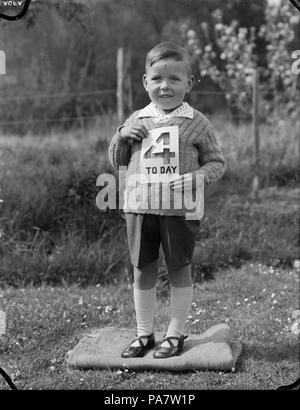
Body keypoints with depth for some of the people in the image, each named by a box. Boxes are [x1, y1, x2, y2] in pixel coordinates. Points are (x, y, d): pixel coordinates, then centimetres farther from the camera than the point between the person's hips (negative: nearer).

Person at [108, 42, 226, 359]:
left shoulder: (197, 123, -2)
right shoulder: (136, 121, 7)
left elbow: (216, 162, 1)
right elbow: (117, 163, 14)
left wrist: (198, 177, -19)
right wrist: (121, 136, -4)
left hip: (180, 210, -3)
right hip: (140, 207, 3)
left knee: (179, 270, 7)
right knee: (142, 271, 9)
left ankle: (175, 334, 21)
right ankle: (144, 333, 22)